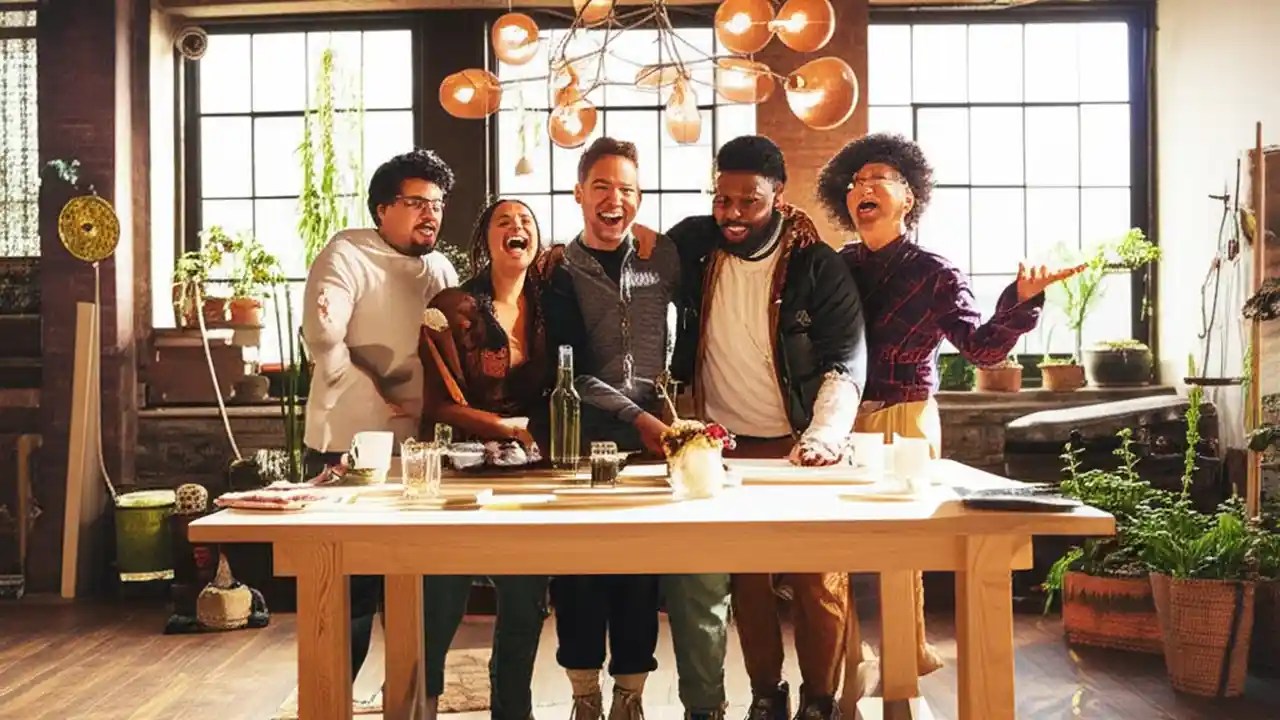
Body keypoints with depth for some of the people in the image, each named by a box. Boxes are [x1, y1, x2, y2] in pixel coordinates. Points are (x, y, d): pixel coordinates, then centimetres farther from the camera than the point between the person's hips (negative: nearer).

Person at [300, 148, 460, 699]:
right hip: (349, 447, -6)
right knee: (350, 588, 1)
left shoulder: (441, 269, 13)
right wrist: (376, 402, -18)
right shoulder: (347, 254, -8)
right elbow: (322, 338, -21)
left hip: (415, 448, 6)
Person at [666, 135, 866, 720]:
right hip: (724, 445, 3)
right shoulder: (693, 244, -1)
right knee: (747, 579, 10)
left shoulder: (817, 265, -10)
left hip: (801, 445, -3)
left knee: (817, 580, 0)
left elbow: (846, 363, -15)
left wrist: (824, 438, -30)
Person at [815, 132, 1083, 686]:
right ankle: (843, 656, 27)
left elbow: (982, 347, -11)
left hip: (903, 422, -3)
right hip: (840, 418, 3)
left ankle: (909, 656, 22)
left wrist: (1021, 301, -25)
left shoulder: (934, 273, -2)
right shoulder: (838, 266, 6)